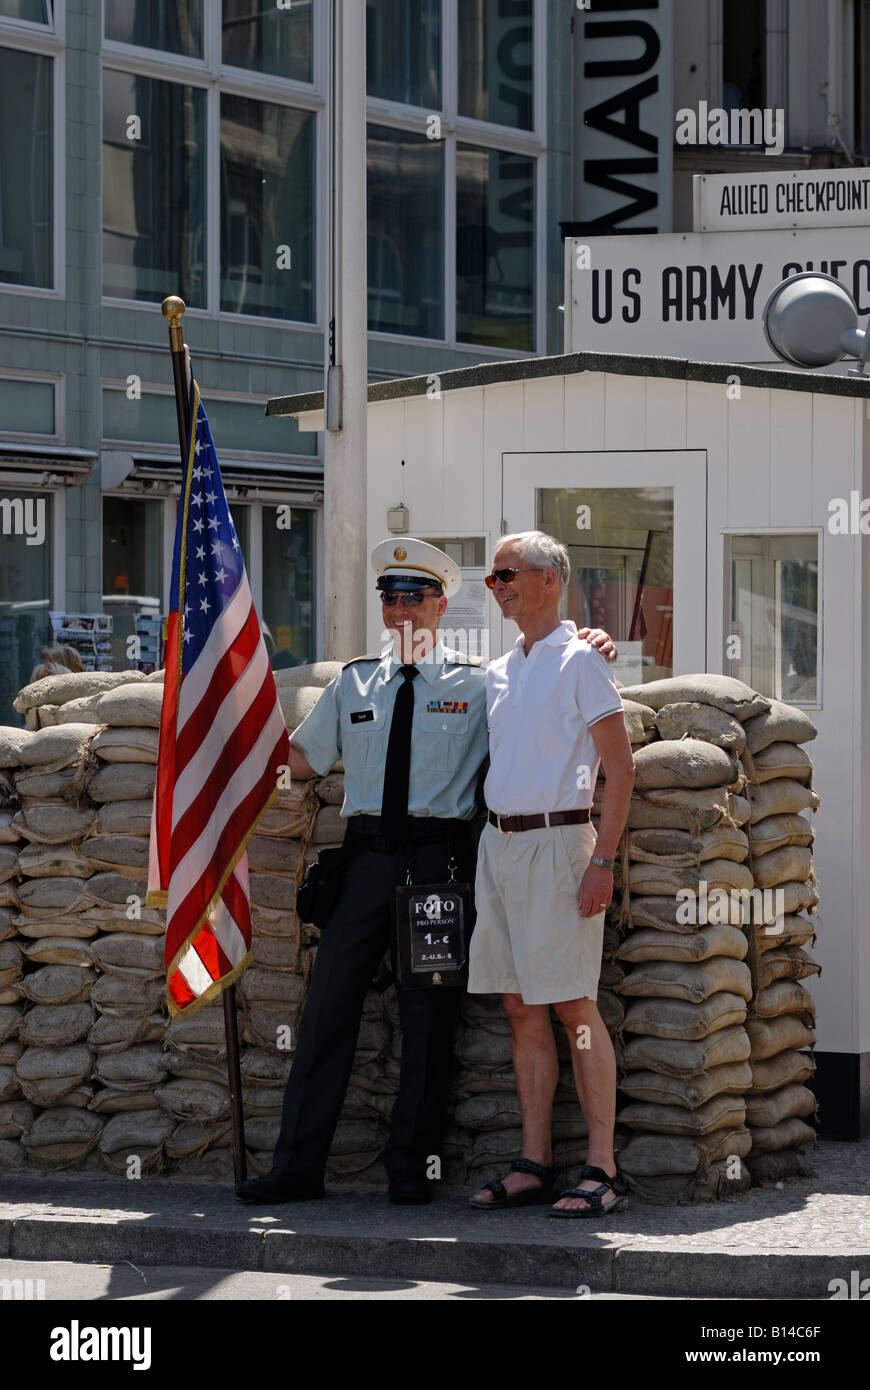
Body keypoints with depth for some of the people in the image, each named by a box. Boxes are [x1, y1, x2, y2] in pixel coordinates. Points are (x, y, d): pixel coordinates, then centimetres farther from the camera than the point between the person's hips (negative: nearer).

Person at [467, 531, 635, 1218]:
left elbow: (621, 765, -10)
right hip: (498, 843, 7)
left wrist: (602, 861, -17)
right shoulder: (500, 672, 17)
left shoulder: (580, 660, -6)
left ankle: (603, 1170, -8)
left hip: (555, 842, -7)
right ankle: (534, 1165, 9)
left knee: (574, 1007, -9)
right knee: (523, 1010, 6)